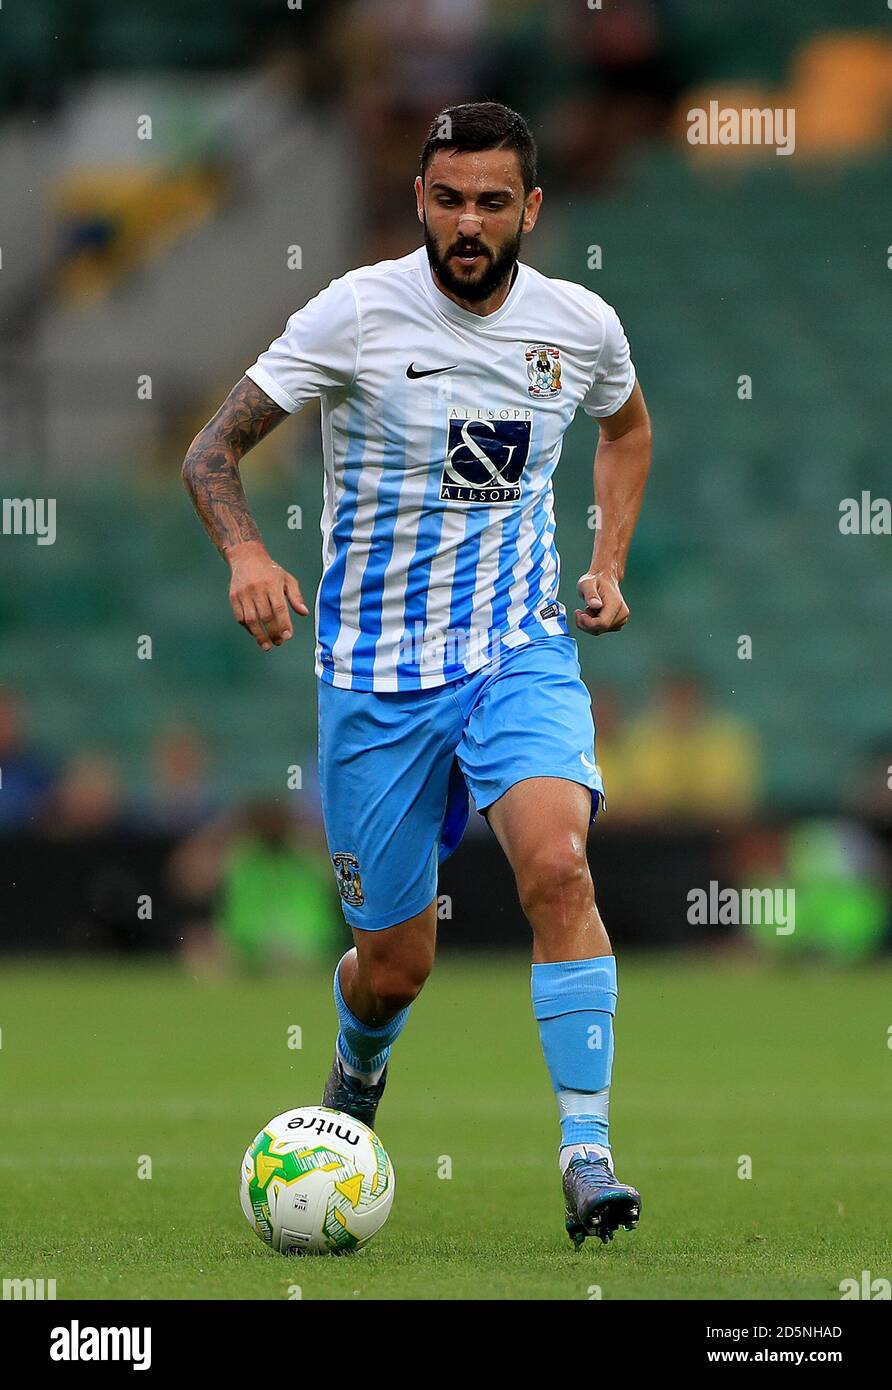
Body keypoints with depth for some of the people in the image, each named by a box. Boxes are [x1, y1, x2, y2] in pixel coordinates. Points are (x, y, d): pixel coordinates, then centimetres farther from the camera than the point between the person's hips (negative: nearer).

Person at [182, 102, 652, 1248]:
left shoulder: (581, 325, 0)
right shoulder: (360, 313, -10)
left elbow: (626, 425, 25)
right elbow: (212, 450, -8)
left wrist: (609, 564, 12)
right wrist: (246, 555, -28)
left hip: (522, 651, 1)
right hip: (375, 672, -1)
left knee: (556, 863, -28)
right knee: (395, 964, 5)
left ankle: (587, 1155, -24)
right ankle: (357, 1075, 43)